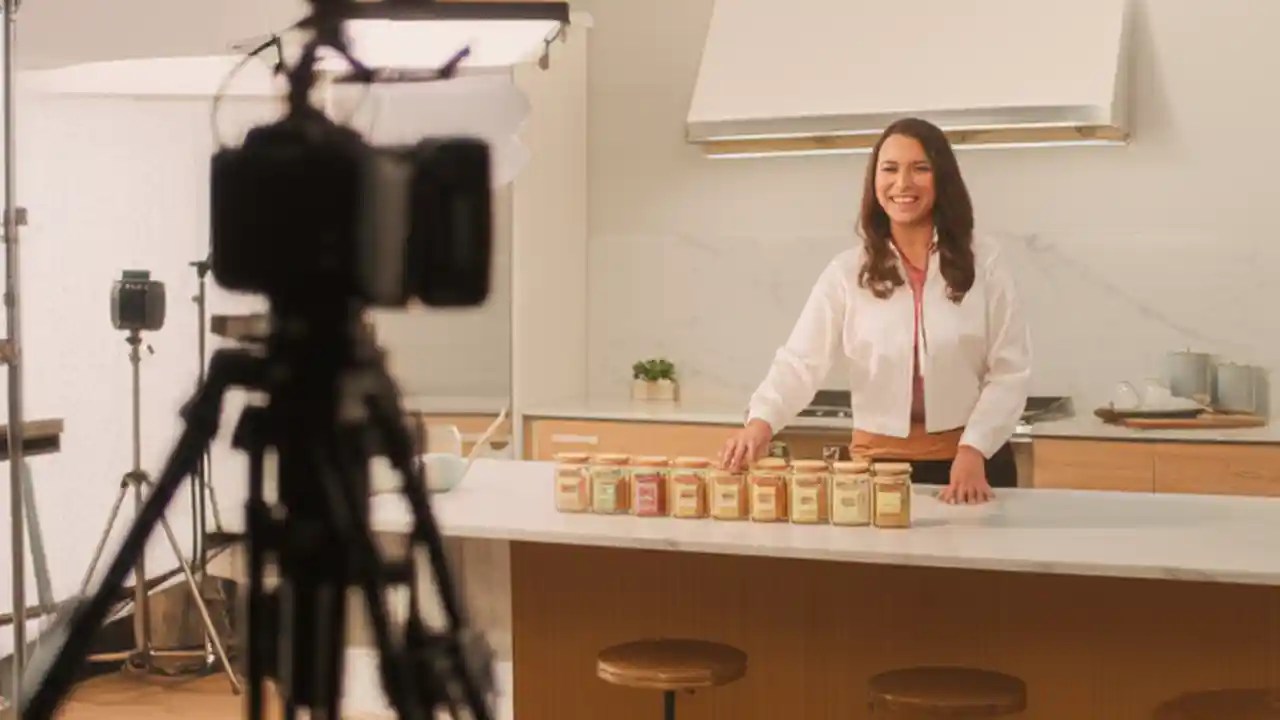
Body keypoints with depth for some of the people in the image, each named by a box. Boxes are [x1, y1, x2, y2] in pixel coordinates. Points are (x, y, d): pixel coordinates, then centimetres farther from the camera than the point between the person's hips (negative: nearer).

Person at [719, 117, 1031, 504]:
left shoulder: (983, 262, -2)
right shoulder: (847, 271, -1)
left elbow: (1009, 370, -3)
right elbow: (801, 361, -10)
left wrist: (973, 451, -14)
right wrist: (761, 421, -28)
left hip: (970, 461, 0)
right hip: (879, 464, 1)